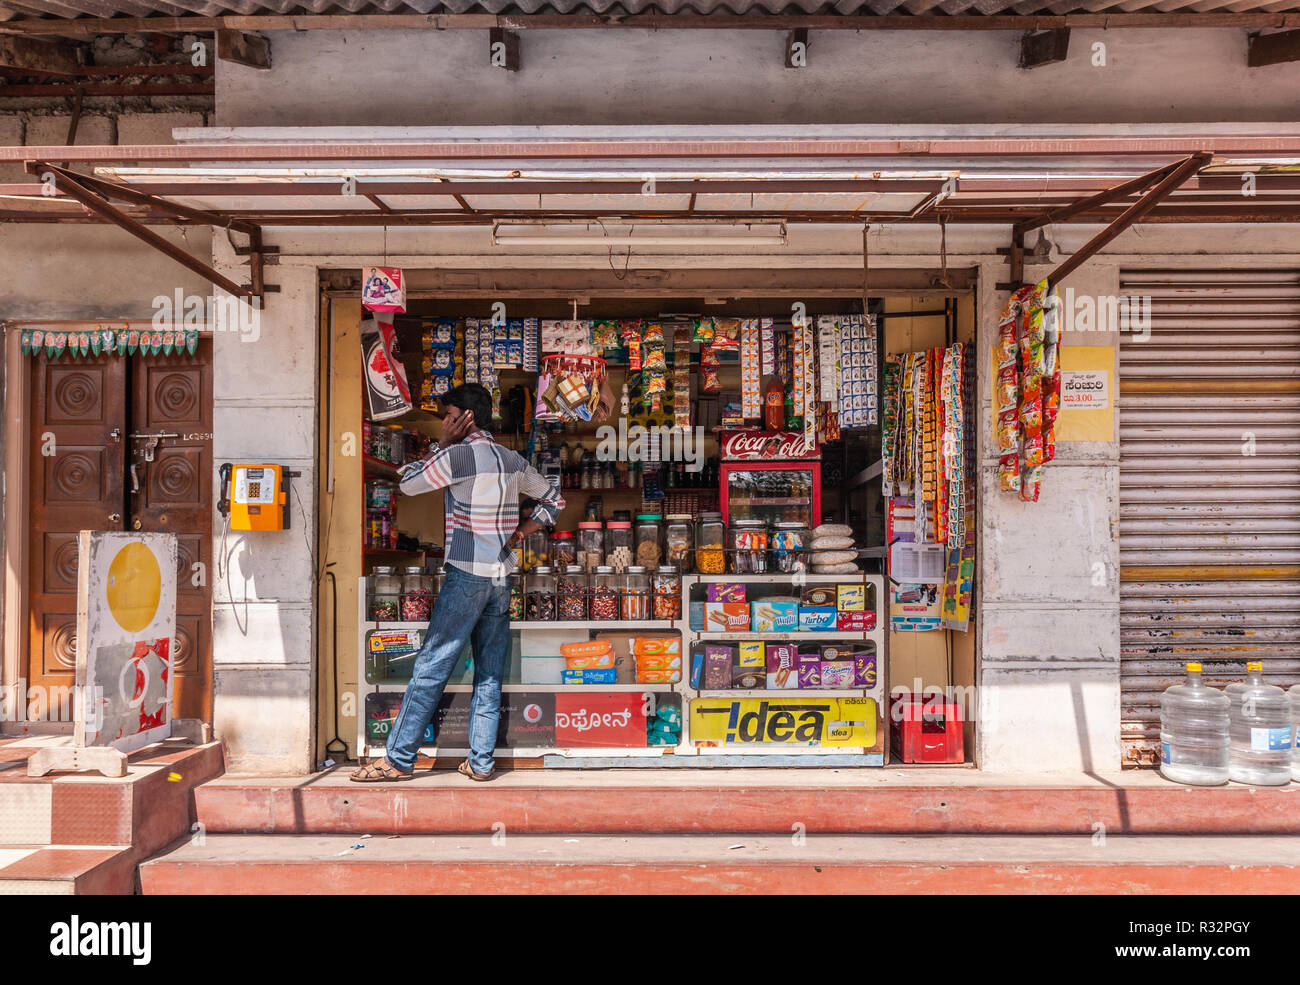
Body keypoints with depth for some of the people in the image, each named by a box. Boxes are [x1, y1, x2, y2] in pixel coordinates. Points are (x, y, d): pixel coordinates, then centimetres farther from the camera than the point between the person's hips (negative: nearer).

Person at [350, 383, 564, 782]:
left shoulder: (457, 455, -10)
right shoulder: (514, 462, 11)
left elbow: (409, 484, 4)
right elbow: (554, 500, 22)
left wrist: (442, 444, 7)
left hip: (466, 575, -6)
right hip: (502, 577, 7)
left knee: (431, 667, -1)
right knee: (489, 674, 8)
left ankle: (399, 758, 5)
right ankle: (481, 762, 10)